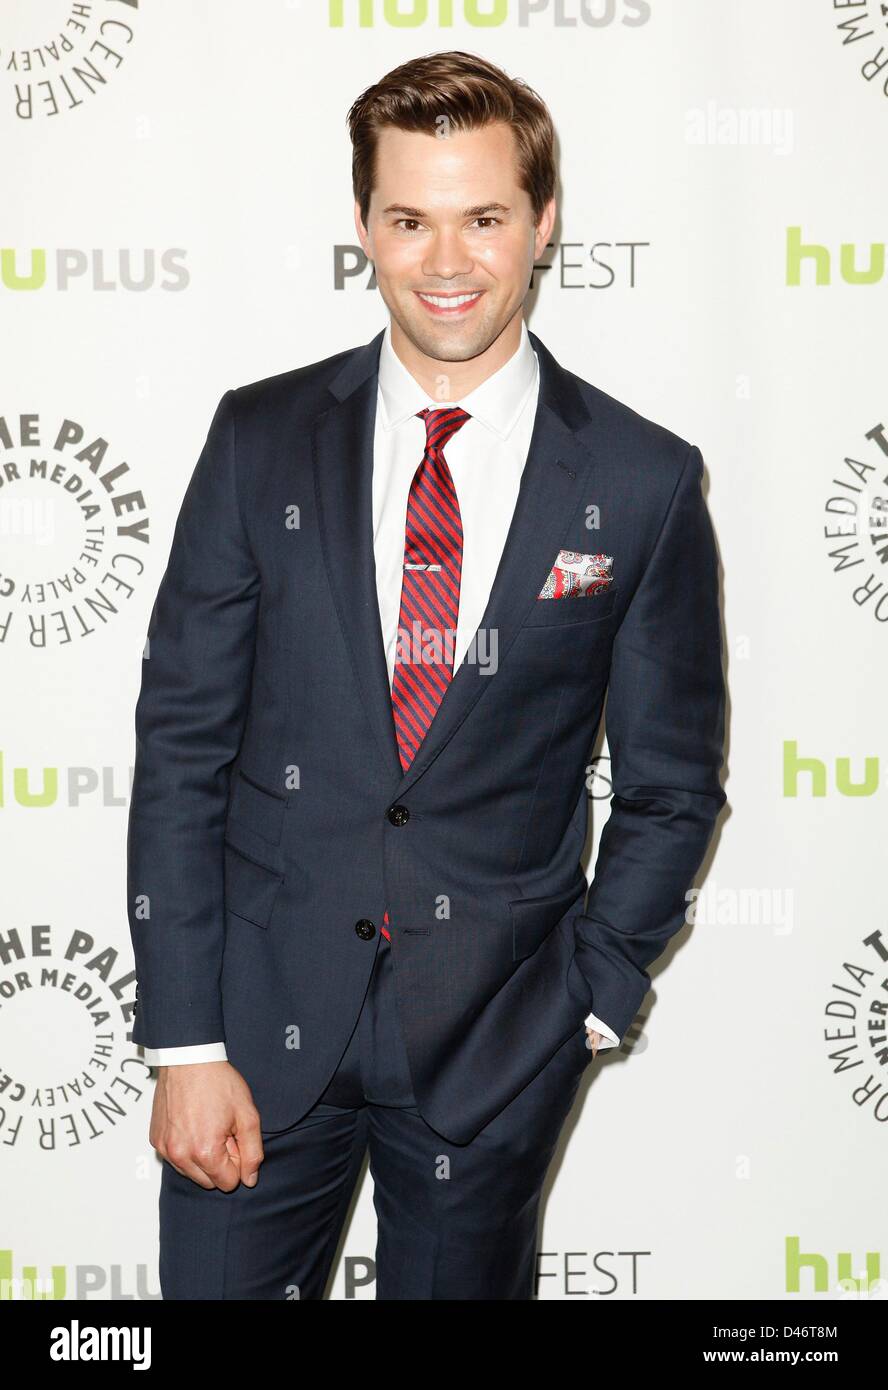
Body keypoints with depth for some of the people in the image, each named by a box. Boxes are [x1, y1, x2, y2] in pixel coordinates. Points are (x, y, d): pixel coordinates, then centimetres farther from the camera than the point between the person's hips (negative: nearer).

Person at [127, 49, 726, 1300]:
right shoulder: (260, 441, -2)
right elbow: (181, 740, -2)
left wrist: (591, 999, -1)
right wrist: (186, 1042, -6)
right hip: (263, 1009, 1)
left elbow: (669, 783, 4)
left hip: (493, 1041, 0)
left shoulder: (644, 483, -4)